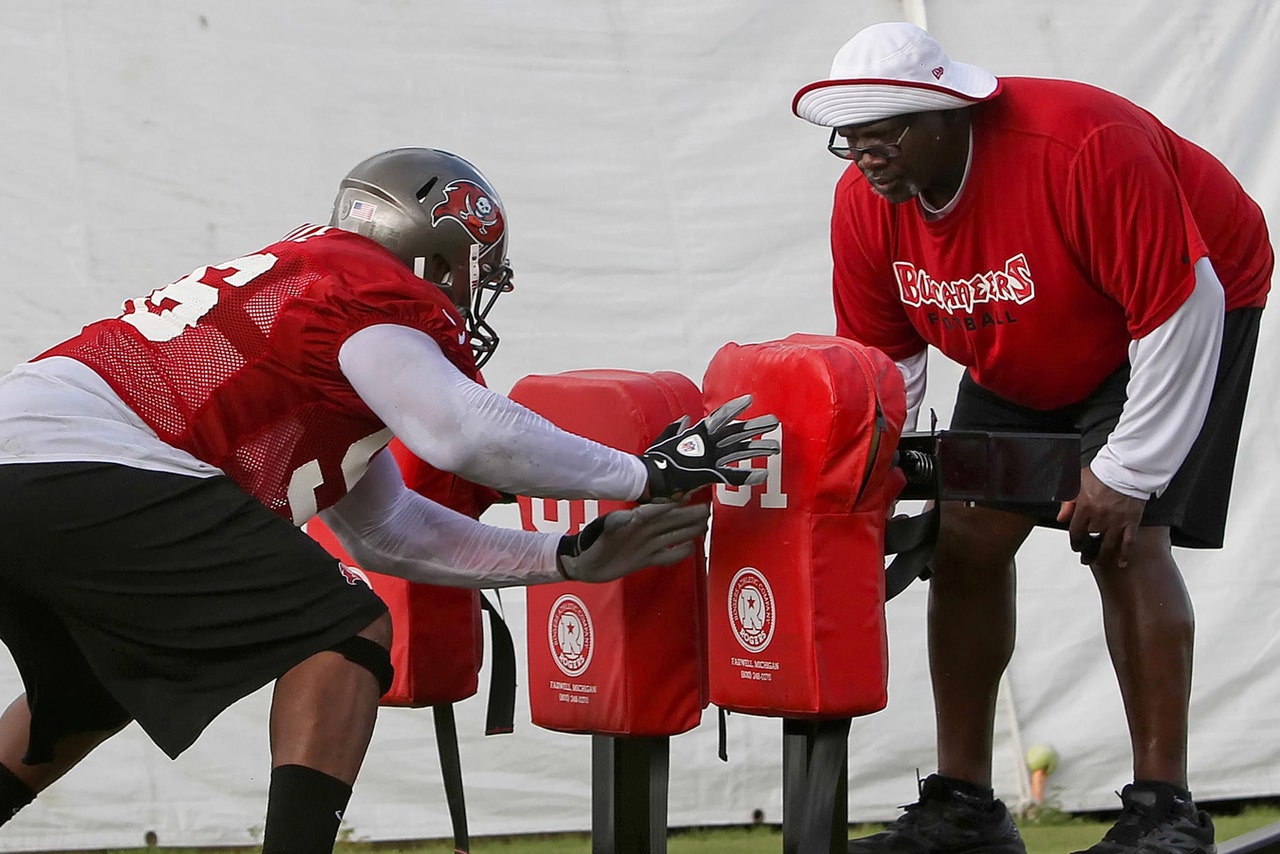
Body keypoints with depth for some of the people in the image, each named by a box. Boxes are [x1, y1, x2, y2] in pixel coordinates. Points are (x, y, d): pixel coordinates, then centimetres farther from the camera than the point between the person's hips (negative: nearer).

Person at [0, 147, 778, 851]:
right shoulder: (376, 293, 0)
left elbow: (386, 530, 29)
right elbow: (467, 434, -17)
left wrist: (570, 559, 26)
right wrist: (650, 474, -4)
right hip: (92, 474, -10)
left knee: (89, 697, 34)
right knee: (348, 634, -6)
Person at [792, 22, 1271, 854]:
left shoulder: (1083, 148, -37)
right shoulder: (864, 204, -16)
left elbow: (1179, 308, -31)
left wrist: (1126, 472, -27)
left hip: (1189, 308, -7)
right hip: (1026, 362, 7)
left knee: (1125, 540, -21)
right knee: (966, 539, -4)